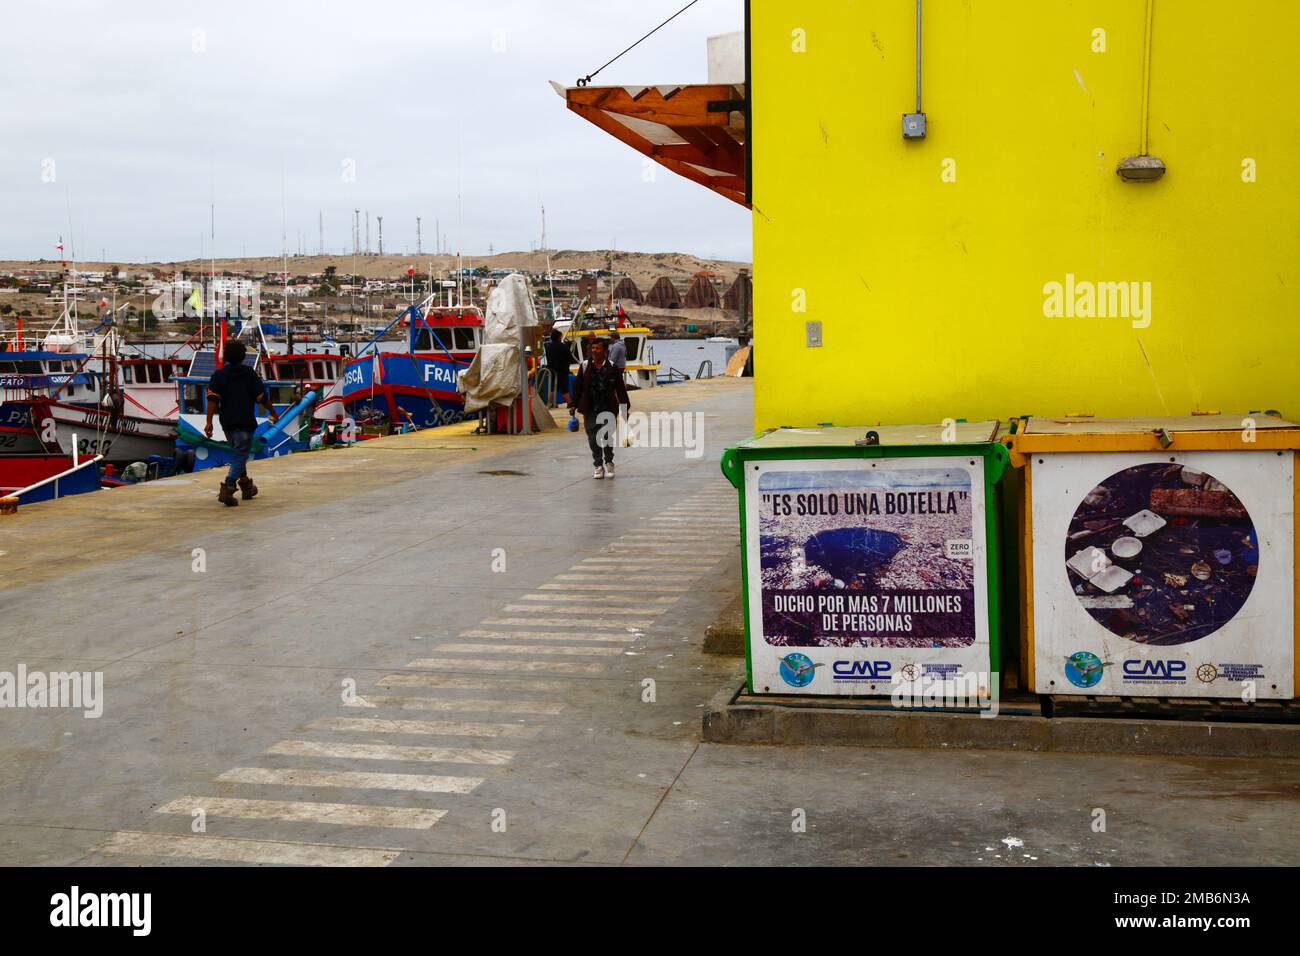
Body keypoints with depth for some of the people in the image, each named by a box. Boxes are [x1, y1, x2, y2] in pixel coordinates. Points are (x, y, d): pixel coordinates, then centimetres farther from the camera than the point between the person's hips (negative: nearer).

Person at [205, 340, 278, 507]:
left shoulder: (219, 375, 3)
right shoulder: (249, 374, -4)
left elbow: (212, 399, -7)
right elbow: (262, 397, -4)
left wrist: (209, 422, -9)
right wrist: (273, 412, 12)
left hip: (227, 423, 5)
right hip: (245, 422, -5)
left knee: (239, 452, 23)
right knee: (241, 456, -6)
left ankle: (246, 486, 31)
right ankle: (227, 488, -23)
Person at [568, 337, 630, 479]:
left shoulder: (612, 367, 1)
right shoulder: (585, 367, 4)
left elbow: (620, 389, 4)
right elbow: (577, 387, 8)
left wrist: (625, 407, 3)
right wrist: (573, 405, 3)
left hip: (608, 410, -1)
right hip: (590, 410, 1)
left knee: (608, 438, 0)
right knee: (593, 440, 2)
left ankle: (609, 464, 20)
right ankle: (598, 466, 13)